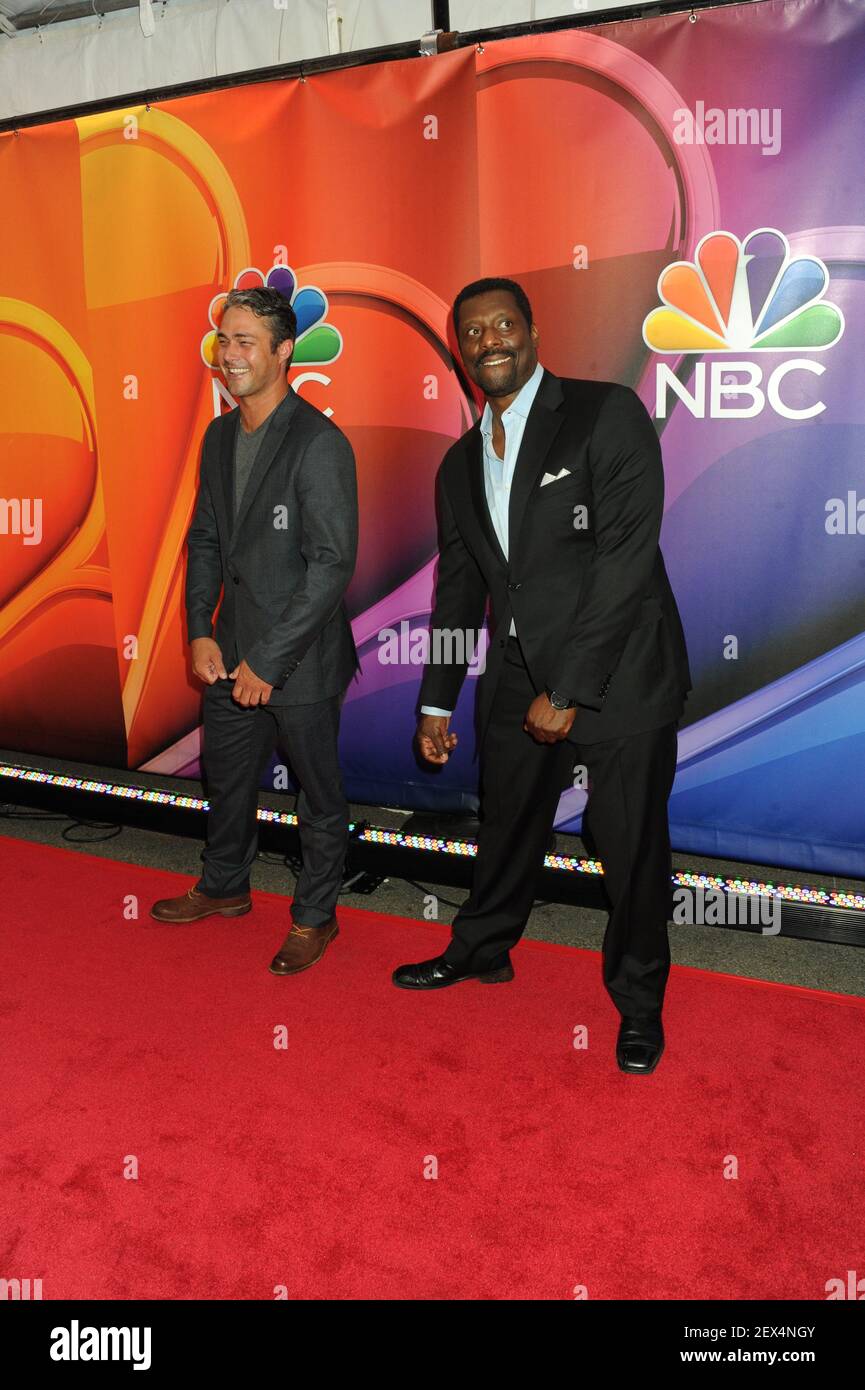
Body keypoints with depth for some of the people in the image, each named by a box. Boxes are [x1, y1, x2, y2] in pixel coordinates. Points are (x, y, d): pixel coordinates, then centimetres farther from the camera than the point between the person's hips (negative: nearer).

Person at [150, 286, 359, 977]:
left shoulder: (320, 444, -17)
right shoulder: (220, 436, 8)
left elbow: (333, 563, -21)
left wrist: (269, 661, -20)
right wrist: (200, 630, 3)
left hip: (301, 660, -7)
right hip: (231, 653, 8)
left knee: (318, 792, 10)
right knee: (227, 777, 22)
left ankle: (315, 914, 30)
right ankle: (224, 886, 45)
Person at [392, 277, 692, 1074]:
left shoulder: (607, 414, -9)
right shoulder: (461, 464, 11)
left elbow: (627, 557, -17)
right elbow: (458, 589, 17)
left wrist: (568, 690, -18)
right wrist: (437, 702, 15)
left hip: (619, 680, -5)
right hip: (518, 681, 6)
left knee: (634, 851, 6)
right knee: (507, 830, 19)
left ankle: (638, 1000, 29)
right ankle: (482, 950, 44)